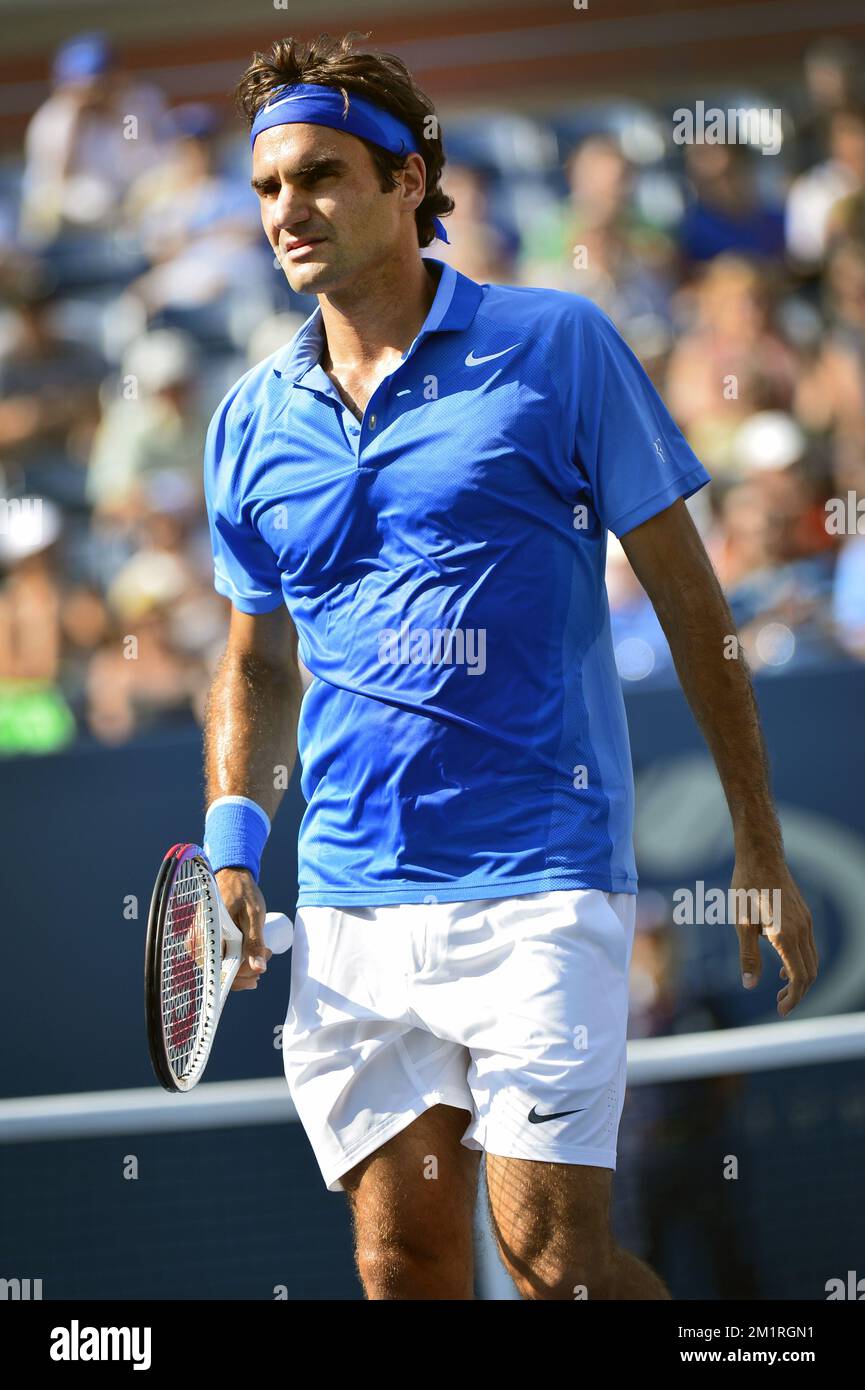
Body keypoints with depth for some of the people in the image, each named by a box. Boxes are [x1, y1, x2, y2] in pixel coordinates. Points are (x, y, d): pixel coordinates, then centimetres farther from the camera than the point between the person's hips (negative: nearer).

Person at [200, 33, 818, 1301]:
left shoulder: (557, 346, -1)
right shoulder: (252, 424, 11)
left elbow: (689, 599, 1)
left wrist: (762, 856, -1)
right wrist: (232, 842, 5)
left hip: (538, 886, -4)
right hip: (347, 904, 4)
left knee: (554, 1255, -13)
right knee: (403, 1266, 5)